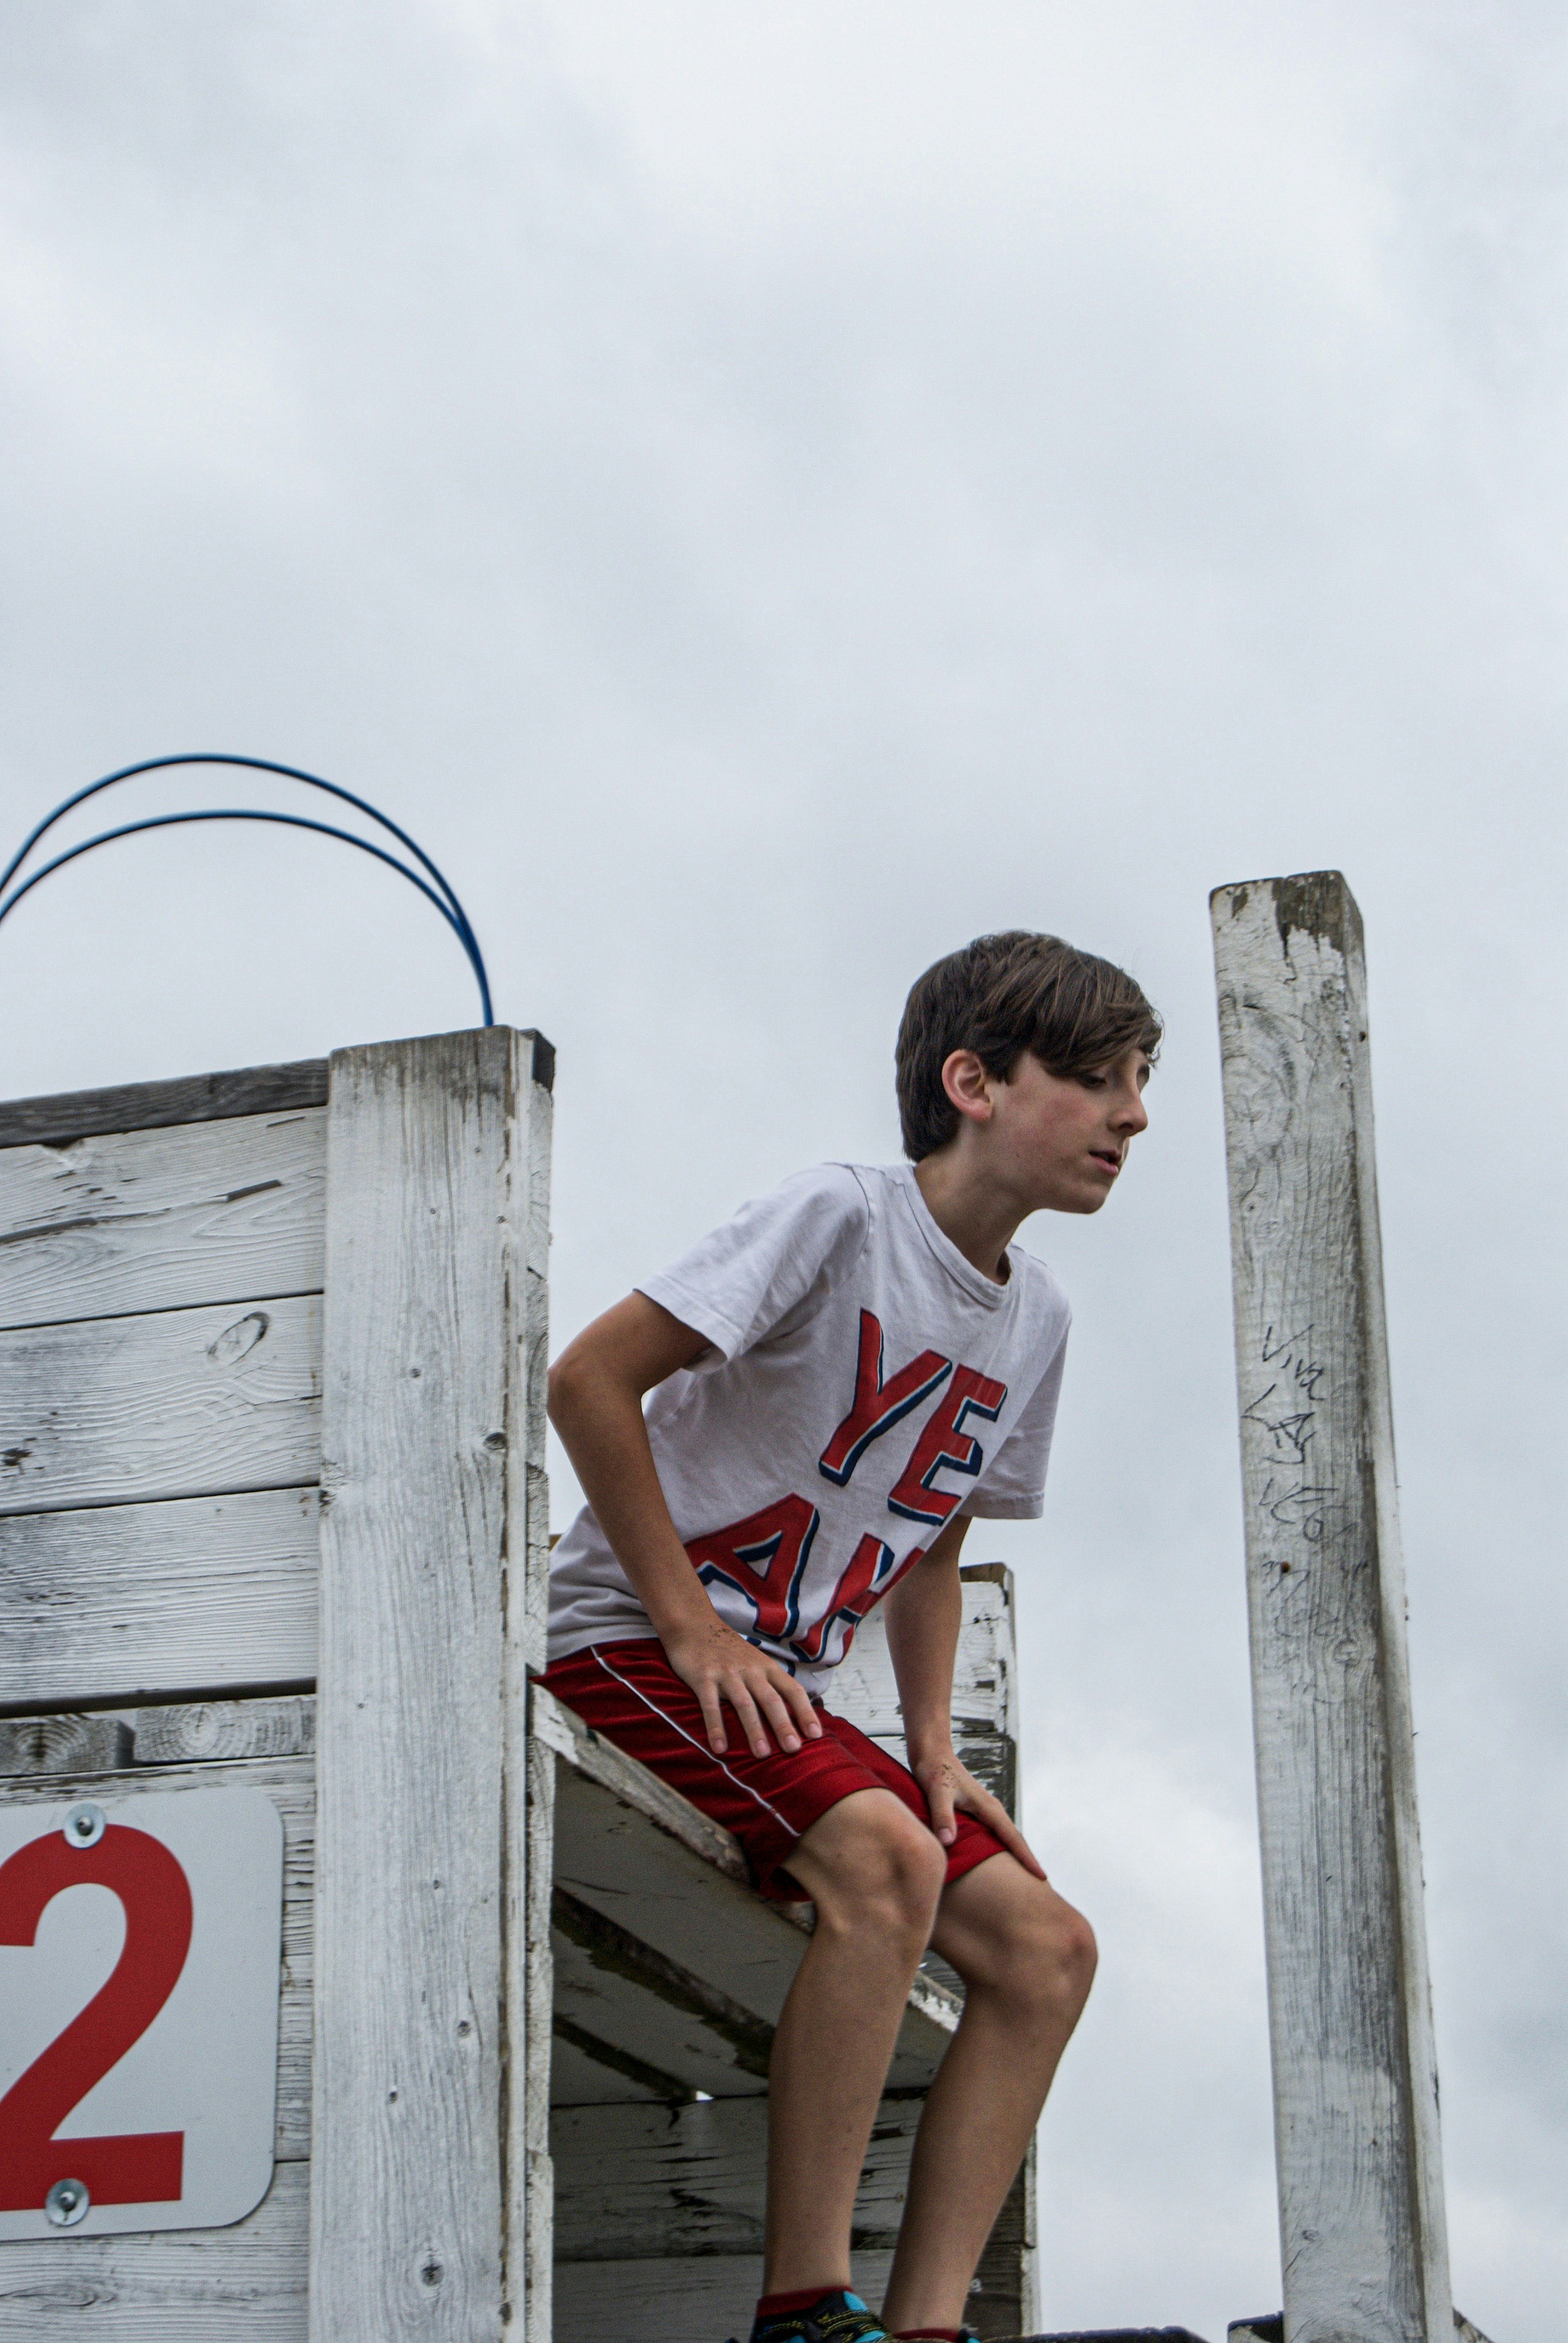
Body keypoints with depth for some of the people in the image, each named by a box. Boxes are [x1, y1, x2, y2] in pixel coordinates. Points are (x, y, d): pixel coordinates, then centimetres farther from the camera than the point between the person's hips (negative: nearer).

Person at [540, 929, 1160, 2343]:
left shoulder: (1035, 1318, 11)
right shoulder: (841, 1218, -13)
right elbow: (589, 1381, -18)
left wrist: (934, 1744, 8)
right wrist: (694, 1634, -18)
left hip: (786, 1690, 9)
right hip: (632, 1645, -8)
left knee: (1046, 1945, -5)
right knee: (884, 1856, -32)